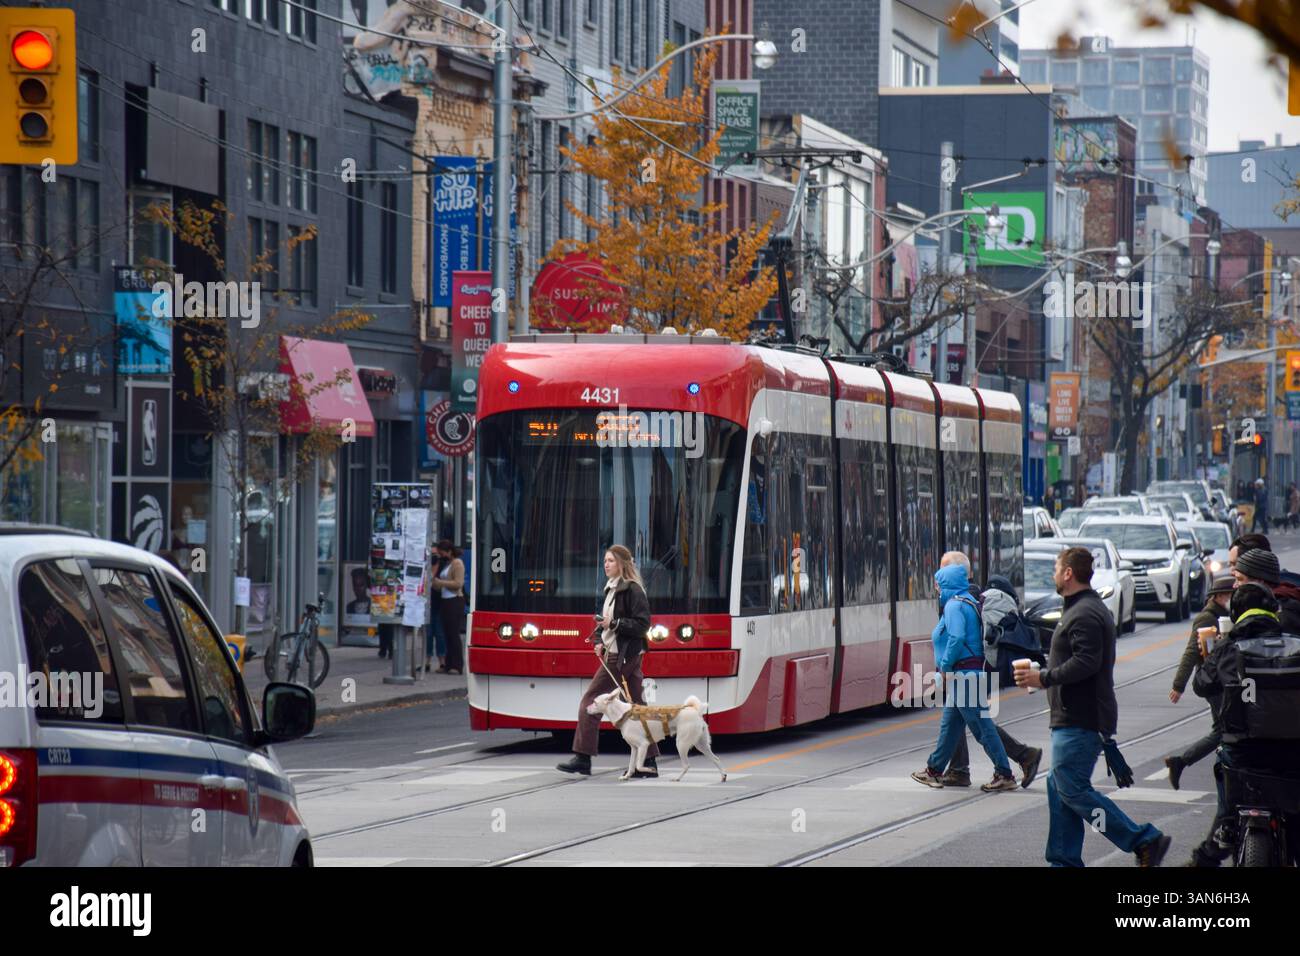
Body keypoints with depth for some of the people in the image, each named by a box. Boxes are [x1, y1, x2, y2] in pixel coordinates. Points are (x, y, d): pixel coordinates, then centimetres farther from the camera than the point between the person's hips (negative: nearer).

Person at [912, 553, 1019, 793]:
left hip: (962, 673, -10)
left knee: (981, 724, -7)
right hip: (970, 672, 10)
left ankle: (1004, 775, -6)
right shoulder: (969, 602, 15)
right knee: (949, 724, 17)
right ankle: (934, 770, 27)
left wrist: (945, 666, -18)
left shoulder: (954, 605, -14)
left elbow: (956, 638, -27)